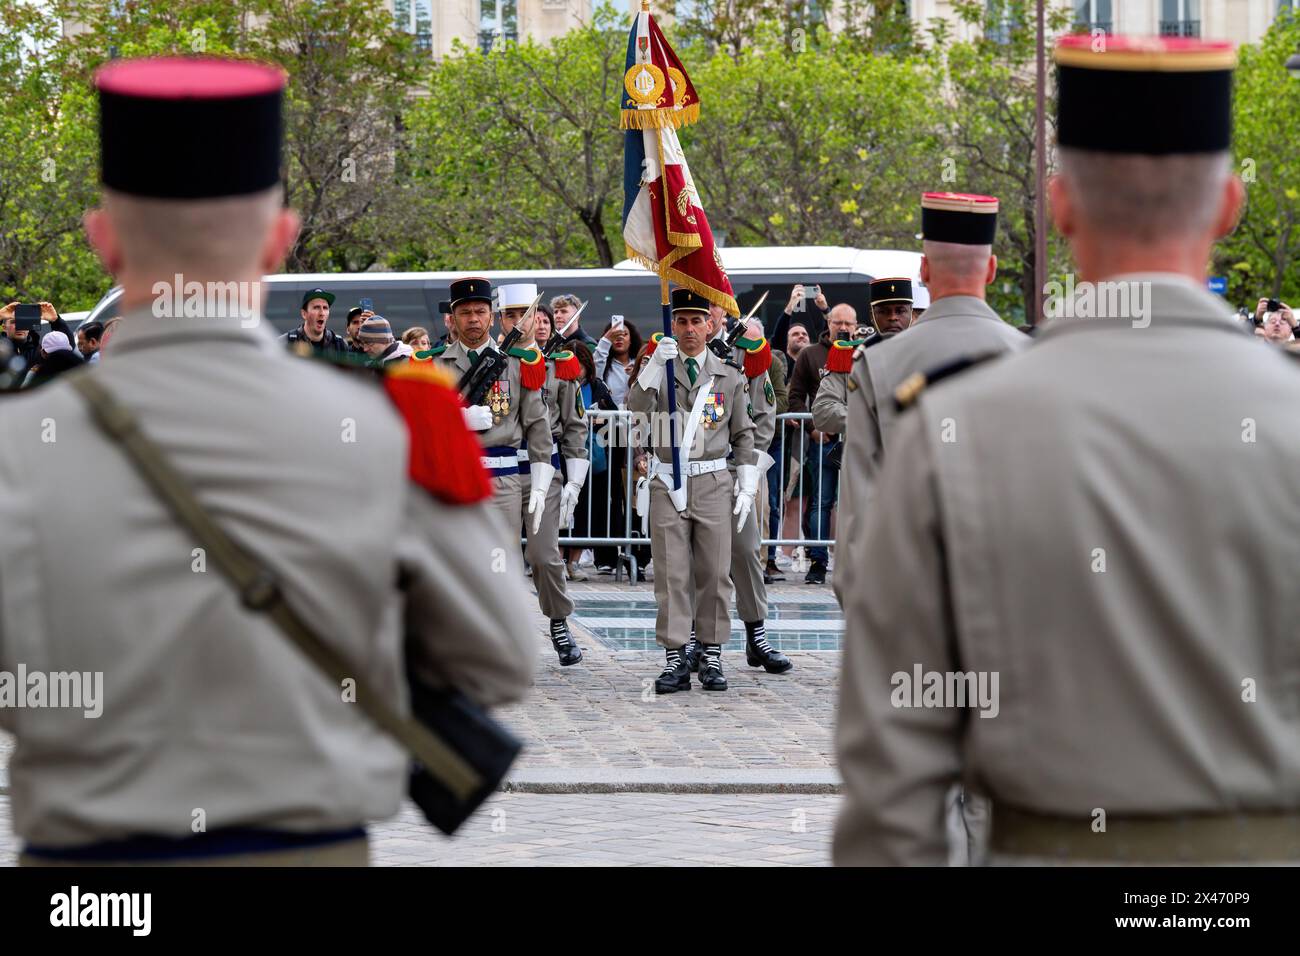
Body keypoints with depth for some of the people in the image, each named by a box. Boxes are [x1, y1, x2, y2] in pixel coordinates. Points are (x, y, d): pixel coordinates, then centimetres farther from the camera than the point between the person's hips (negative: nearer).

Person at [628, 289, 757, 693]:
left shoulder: (729, 376, 8)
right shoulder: (657, 368, 6)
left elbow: (743, 435, 11)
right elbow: (636, 406, -12)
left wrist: (747, 488, 4)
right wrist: (656, 364, -25)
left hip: (713, 482, 1)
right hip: (668, 483, -1)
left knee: (714, 572, 2)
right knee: (671, 574, -2)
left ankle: (711, 656, 10)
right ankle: (675, 660, 0)